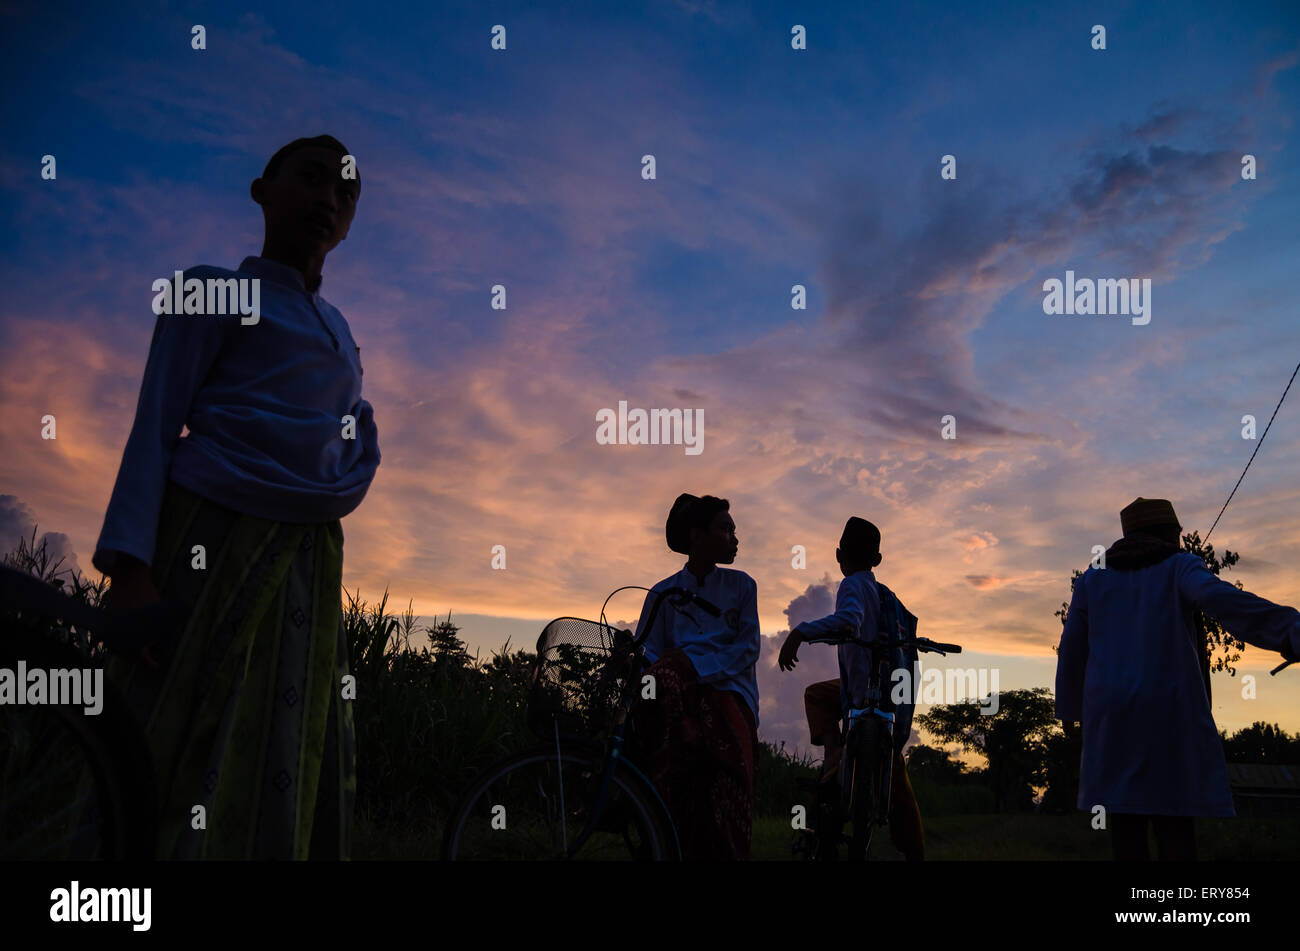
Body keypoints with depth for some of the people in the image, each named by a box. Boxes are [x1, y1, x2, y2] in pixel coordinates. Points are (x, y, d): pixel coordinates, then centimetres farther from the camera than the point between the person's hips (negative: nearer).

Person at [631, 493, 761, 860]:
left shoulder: (740, 586, 16)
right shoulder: (663, 593, 15)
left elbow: (748, 648, 4)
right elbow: (649, 653, 7)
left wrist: (700, 667, -13)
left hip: (728, 689, -1)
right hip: (681, 692, 1)